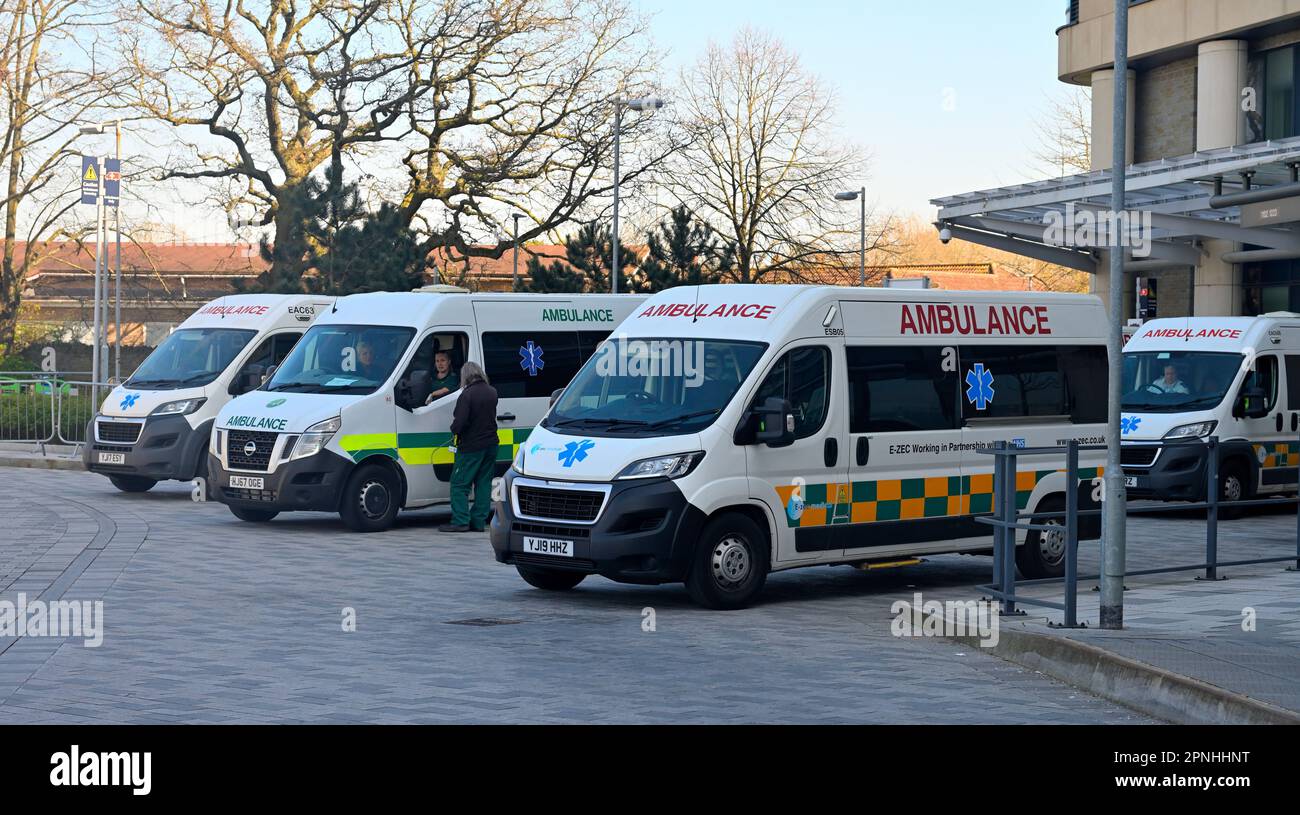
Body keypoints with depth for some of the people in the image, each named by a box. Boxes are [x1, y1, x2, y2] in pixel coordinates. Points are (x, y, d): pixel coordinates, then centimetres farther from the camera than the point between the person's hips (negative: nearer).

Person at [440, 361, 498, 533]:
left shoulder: (467, 395, -17)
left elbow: (459, 422, -22)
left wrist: (454, 429, 0)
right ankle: (479, 521, 10)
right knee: (484, 483, 11)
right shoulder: (492, 392, 6)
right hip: (490, 444, 7)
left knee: (459, 484, -1)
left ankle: (460, 521, -7)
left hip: (471, 446, -7)